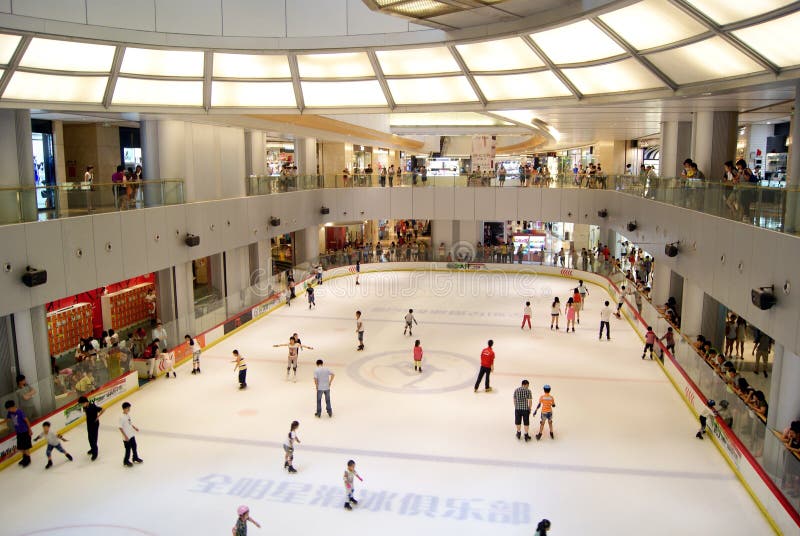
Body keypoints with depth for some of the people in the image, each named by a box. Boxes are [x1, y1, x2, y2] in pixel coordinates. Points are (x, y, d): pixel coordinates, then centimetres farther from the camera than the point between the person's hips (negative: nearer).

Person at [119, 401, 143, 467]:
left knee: (134, 447, 21)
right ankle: (126, 461, 25)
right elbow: (120, 428, -22)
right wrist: (125, 436, -22)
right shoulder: (122, 417, -24)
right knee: (128, 449, 6)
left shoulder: (128, 415, 0)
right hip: (127, 437, -8)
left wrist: (135, 428, 8)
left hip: (132, 435, 8)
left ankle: (135, 457, 41)